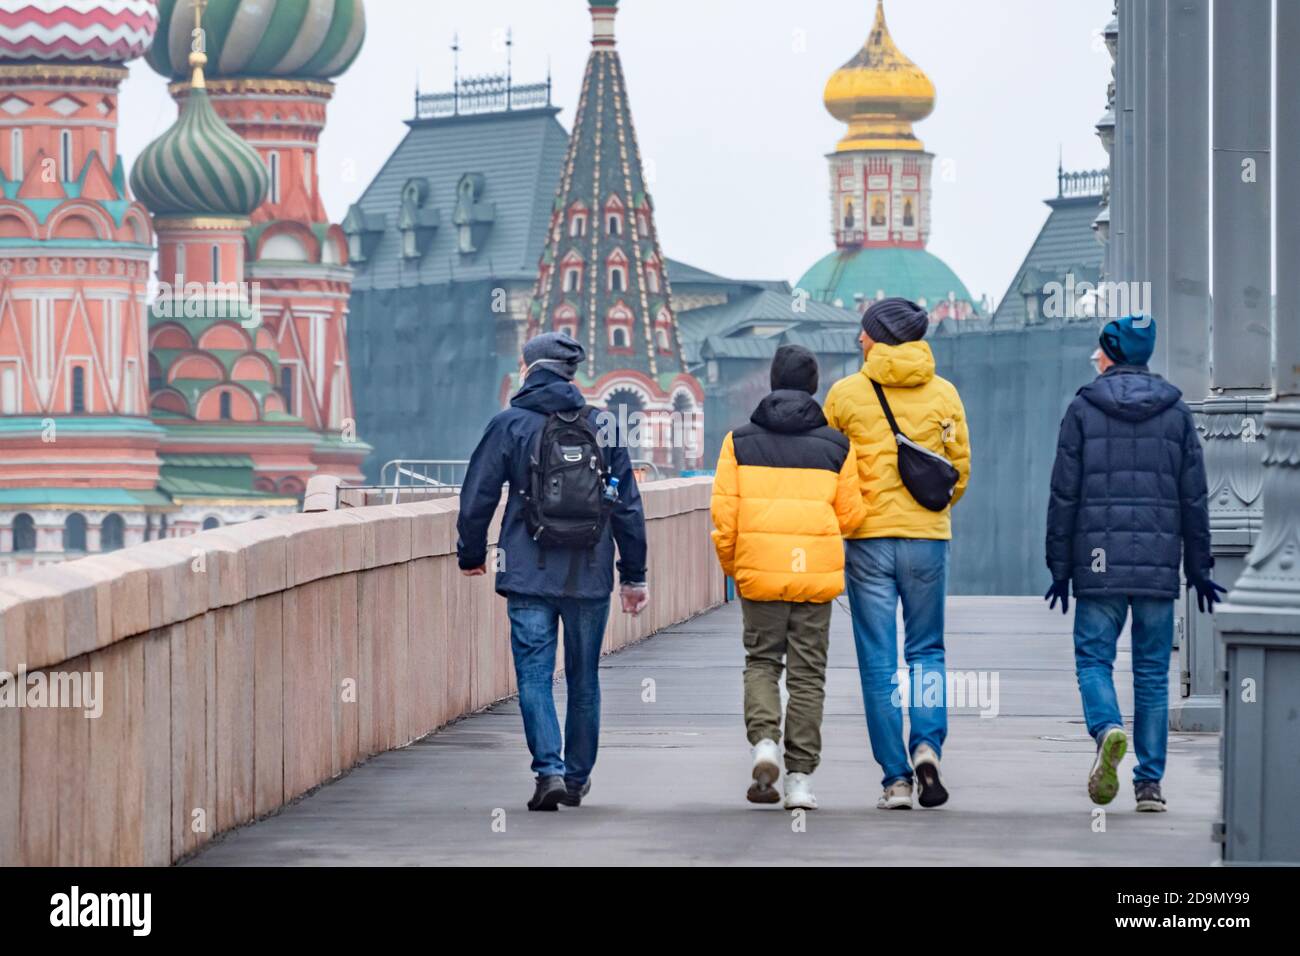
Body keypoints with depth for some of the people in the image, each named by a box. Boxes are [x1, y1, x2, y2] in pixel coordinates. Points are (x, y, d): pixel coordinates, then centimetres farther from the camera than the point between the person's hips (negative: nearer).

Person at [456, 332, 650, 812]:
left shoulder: (510, 425, -3)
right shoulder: (602, 427, 5)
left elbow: (477, 499, -1)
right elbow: (628, 507, 6)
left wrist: (471, 555, 15)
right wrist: (634, 575, 13)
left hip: (529, 575, -3)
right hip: (590, 576, 3)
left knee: (534, 676, -1)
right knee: (583, 679, 13)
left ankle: (550, 770, -17)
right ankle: (577, 777, 21)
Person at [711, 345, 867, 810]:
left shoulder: (740, 441, 1)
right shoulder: (836, 445, 1)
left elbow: (724, 511, -2)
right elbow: (850, 514, 2)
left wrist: (729, 562, 12)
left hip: (759, 573, 0)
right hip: (817, 574, 0)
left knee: (761, 662, 15)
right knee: (807, 674, 6)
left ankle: (765, 741, -10)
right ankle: (800, 777, 4)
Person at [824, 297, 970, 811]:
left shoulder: (845, 394, -3)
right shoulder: (943, 393, 3)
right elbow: (960, 469, 8)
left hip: (867, 537, -1)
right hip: (927, 537, 1)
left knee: (878, 661, 3)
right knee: (927, 651, 14)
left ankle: (896, 778, 1)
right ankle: (927, 744, -10)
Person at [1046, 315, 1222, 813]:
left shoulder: (1083, 409, 1)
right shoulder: (1176, 411, 8)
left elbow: (1064, 494, -1)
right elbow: (1194, 497, 8)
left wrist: (1060, 567, 5)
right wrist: (1198, 567, 14)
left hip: (1100, 564, -2)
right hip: (1159, 563, 2)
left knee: (1093, 658, 4)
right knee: (1153, 670, 7)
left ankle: (1108, 729, -26)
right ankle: (1149, 781, 4)